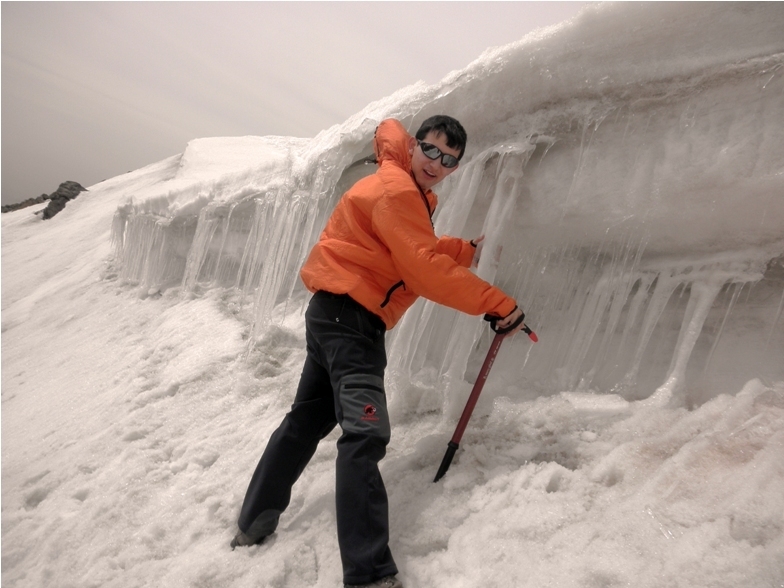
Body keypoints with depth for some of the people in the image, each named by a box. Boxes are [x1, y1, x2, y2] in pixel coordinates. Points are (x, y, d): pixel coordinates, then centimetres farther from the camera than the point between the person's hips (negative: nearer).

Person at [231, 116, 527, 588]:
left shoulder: (409, 193, 19)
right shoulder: (396, 190, -14)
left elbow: (420, 251, 23)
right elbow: (427, 271, -23)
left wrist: (469, 249, 11)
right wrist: (497, 304, -21)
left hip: (334, 315, 11)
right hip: (351, 318, -11)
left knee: (307, 421, 19)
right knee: (365, 434, -18)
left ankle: (255, 525, 33)